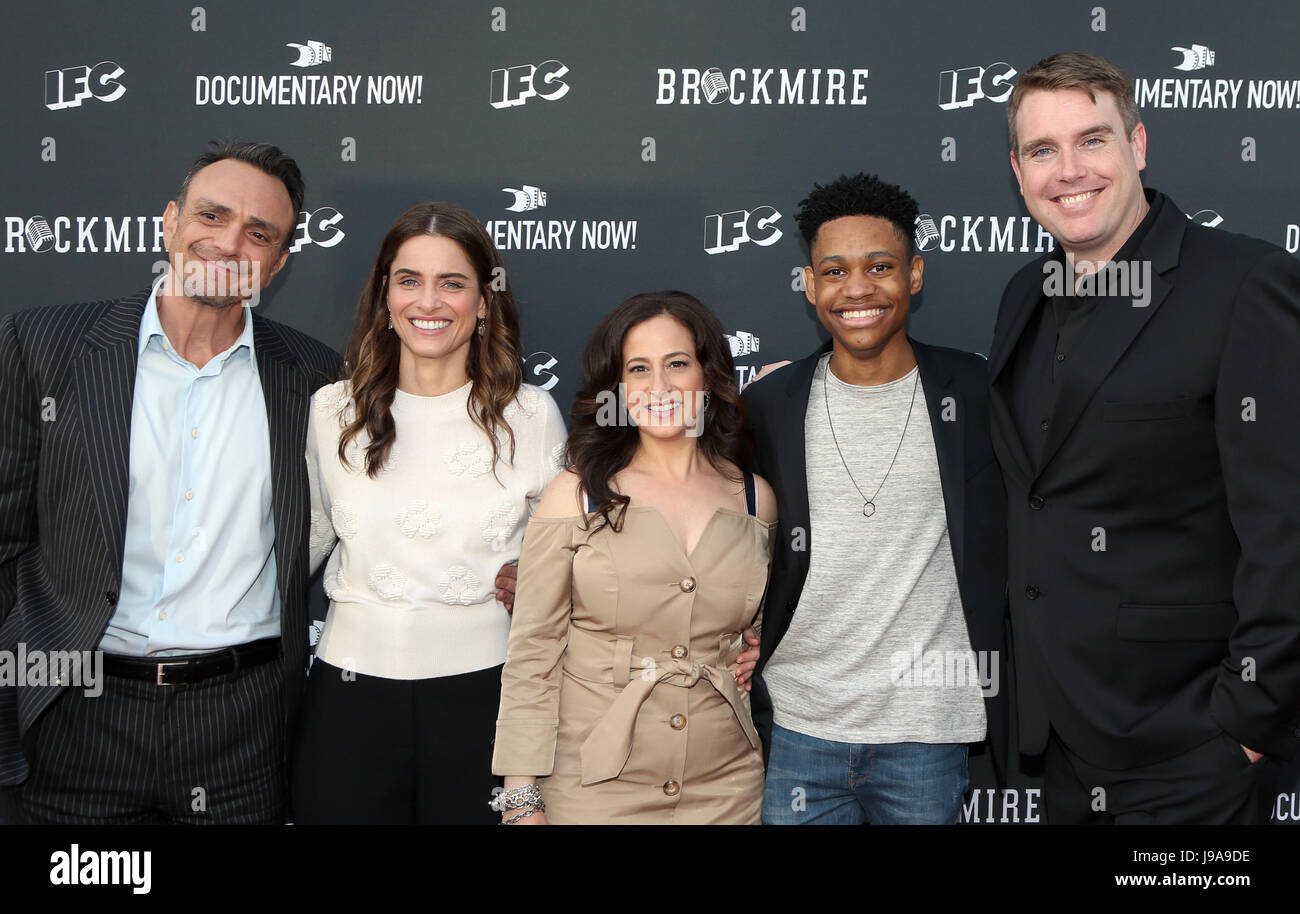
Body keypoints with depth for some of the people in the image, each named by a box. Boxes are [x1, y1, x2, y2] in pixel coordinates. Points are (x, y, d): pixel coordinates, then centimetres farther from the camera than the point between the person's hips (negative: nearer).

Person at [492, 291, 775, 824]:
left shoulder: (755, 499, 3)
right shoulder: (577, 495, -6)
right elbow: (532, 650, -7)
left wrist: (761, 651, 1)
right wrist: (523, 798, -10)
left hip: (726, 786, 3)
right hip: (594, 789, -2)